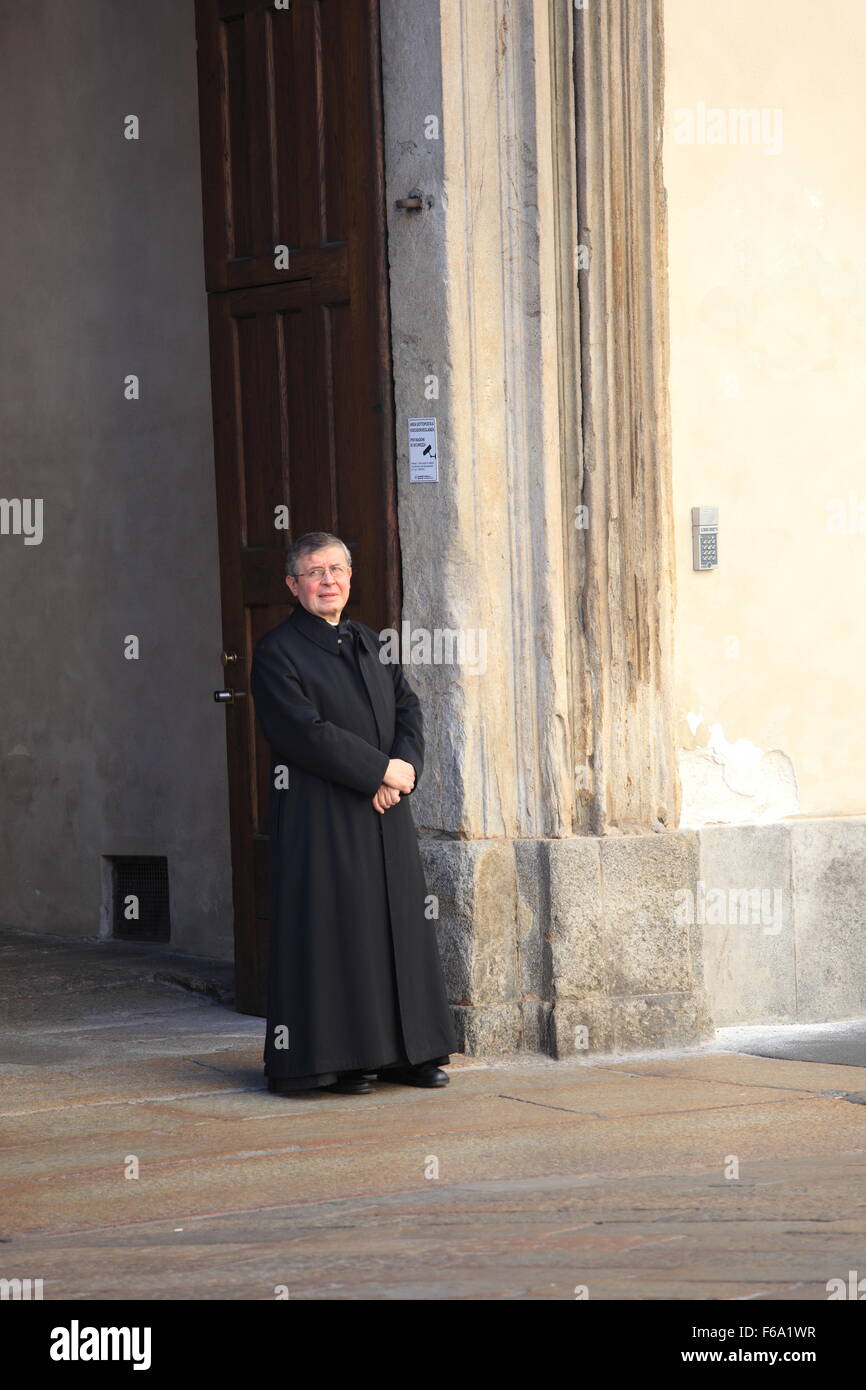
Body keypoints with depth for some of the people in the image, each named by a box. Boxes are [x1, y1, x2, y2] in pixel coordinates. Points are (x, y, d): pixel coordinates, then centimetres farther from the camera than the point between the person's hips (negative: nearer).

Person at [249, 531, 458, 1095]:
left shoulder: (368, 642, 17)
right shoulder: (277, 652, -5)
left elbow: (409, 707, 10)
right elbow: (306, 732, -15)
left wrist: (406, 769, -9)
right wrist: (381, 769, -16)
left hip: (384, 815, 7)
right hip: (320, 814, -7)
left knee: (399, 924, 6)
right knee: (333, 929, -7)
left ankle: (405, 1052, 12)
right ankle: (337, 1058, -2)